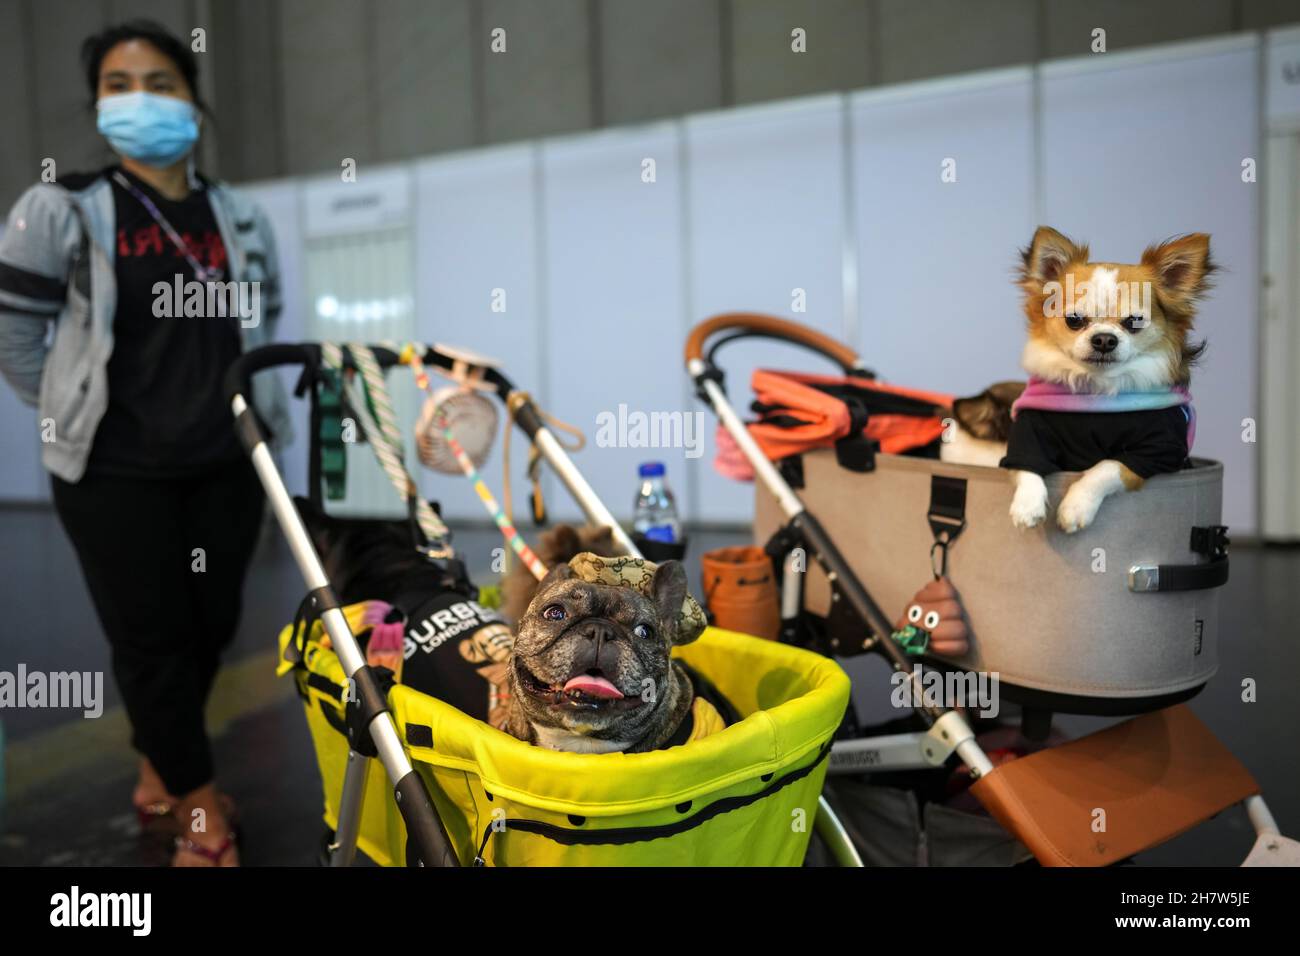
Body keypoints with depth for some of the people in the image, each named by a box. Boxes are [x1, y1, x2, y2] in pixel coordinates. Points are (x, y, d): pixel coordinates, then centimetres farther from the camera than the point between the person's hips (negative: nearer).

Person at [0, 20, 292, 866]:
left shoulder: (240, 217, 4)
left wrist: (236, 399, 11)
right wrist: (76, 414, 1)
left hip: (226, 464, 4)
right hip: (114, 471, -3)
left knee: (213, 623, 13)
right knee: (149, 634, 3)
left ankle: (159, 769, 38)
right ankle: (201, 809, 20)